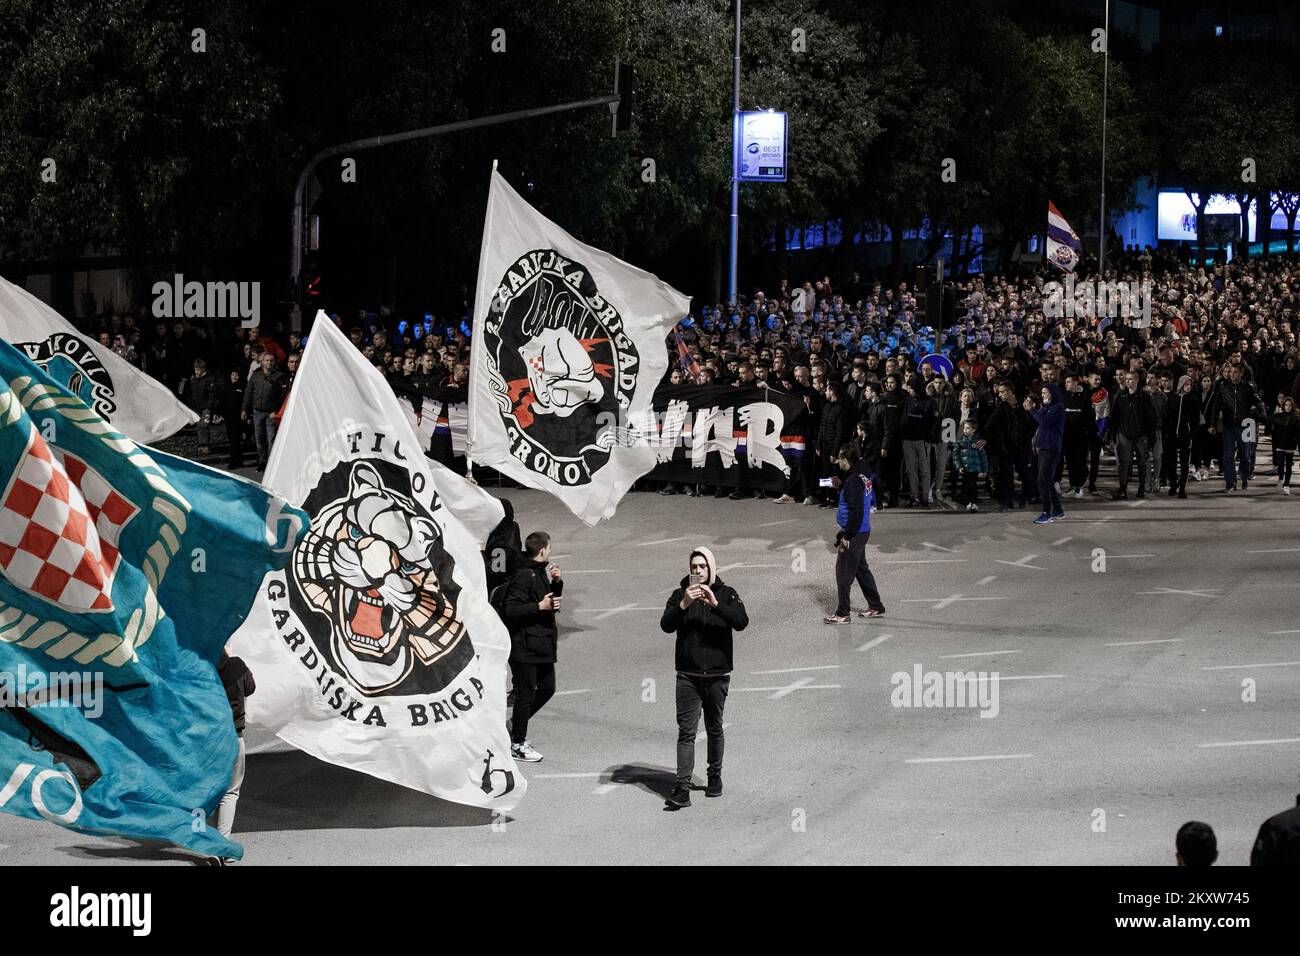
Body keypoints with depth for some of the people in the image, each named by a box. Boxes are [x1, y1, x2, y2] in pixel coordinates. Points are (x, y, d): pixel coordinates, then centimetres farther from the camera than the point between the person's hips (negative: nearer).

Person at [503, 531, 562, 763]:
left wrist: (556, 583, 7)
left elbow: (552, 600, 24)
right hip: (525, 646, -9)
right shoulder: (523, 576, -17)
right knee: (526, 693, -3)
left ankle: (518, 722, 32)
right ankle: (518, 743, 5)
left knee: (547, 688, 15)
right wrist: (540, 606, -24)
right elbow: (511, 609, -22)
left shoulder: (541, 572, 13)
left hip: (543, 644, 9)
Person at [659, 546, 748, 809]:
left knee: (715, 729, 14)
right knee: (686, 732, -8)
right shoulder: (680, 595, 4)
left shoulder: (726, 594, 2)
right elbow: (666, 625, -8)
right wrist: (683, 605, -23)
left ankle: (715, 776, 30)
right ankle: (682, 788, -15)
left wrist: (715, 604, -25)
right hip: (688, 676, -1)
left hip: (717, 676, 1)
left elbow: (742, 622, -14)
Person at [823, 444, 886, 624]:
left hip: (854, 533, -10)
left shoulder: (853, 481, -21)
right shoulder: (865, 477, 8)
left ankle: (842, 614, 2)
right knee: (861, 569, 20)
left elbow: (856, 511, -24)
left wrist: (846, 537, -20)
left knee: (844, 572, -2)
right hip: (863, 531, 10)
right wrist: (841, 484, 14)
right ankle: (876, 607, 28)